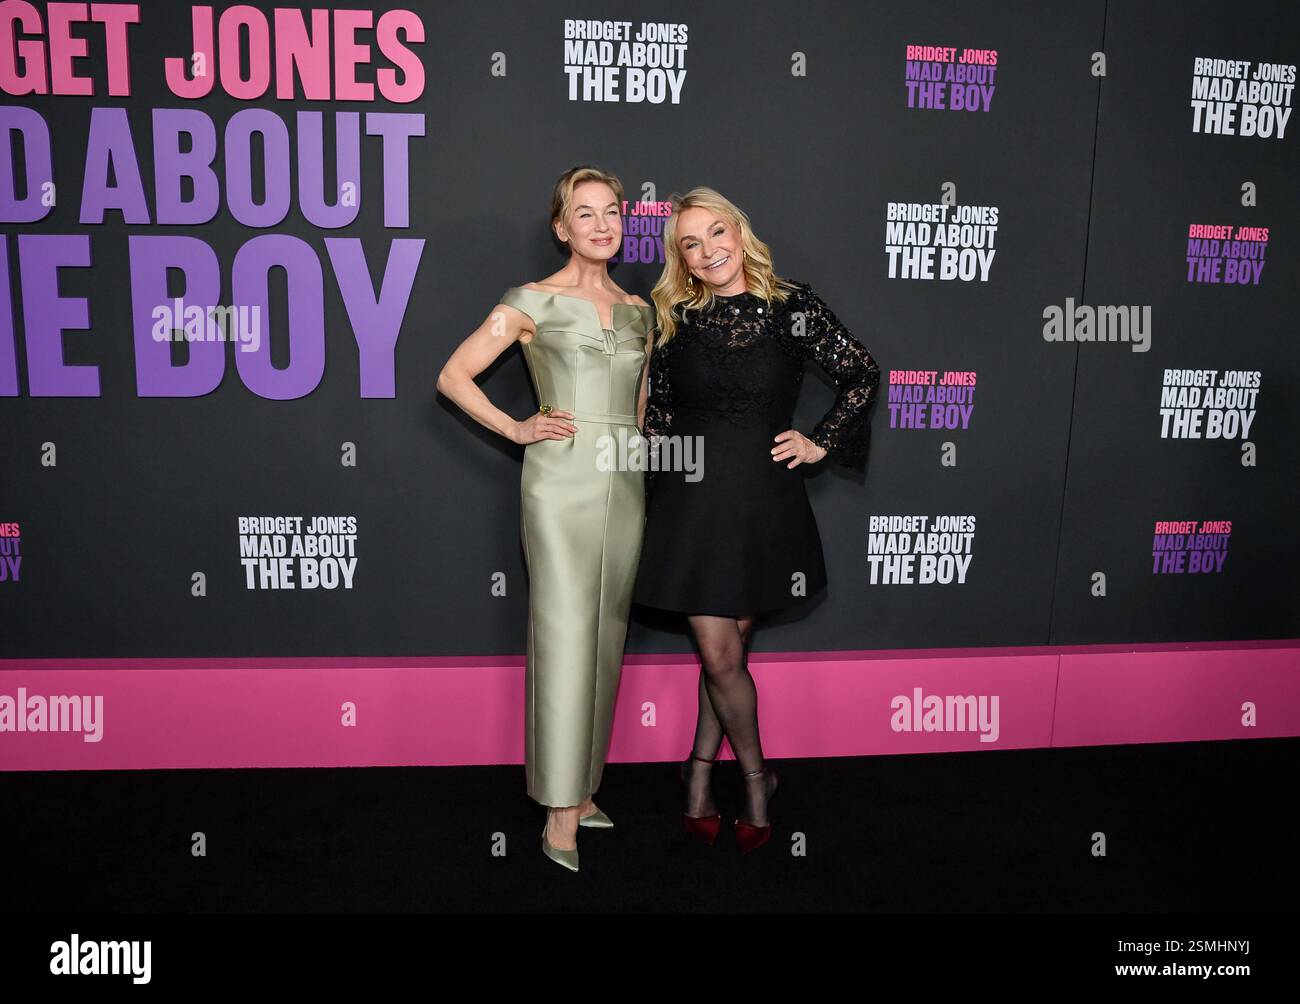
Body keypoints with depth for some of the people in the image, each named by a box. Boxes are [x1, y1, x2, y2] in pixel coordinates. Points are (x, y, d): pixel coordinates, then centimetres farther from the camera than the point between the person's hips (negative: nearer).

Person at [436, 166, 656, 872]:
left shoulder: (638, 310, 16)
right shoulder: (533, 301, 0)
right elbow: (454, 376, 0)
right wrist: (516, 429, -8)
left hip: (625, 483, 6)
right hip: (562, 479, -6)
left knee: (606, 637, 9)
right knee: (565, 635, -6)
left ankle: (582, 789, 23)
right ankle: (561, 813, 3)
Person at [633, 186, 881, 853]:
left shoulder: (793, 307, -2)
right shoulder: (672, 317, 1)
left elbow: (862, 374, 7)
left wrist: (821, 443, 2)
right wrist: (663, 472, 8)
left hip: (766, 498, 0)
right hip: (693, 498, 0)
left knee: (728, 650, 9)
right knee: (720, 656, 0)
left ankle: (701, 771, 29)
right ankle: (756, 778, 23)